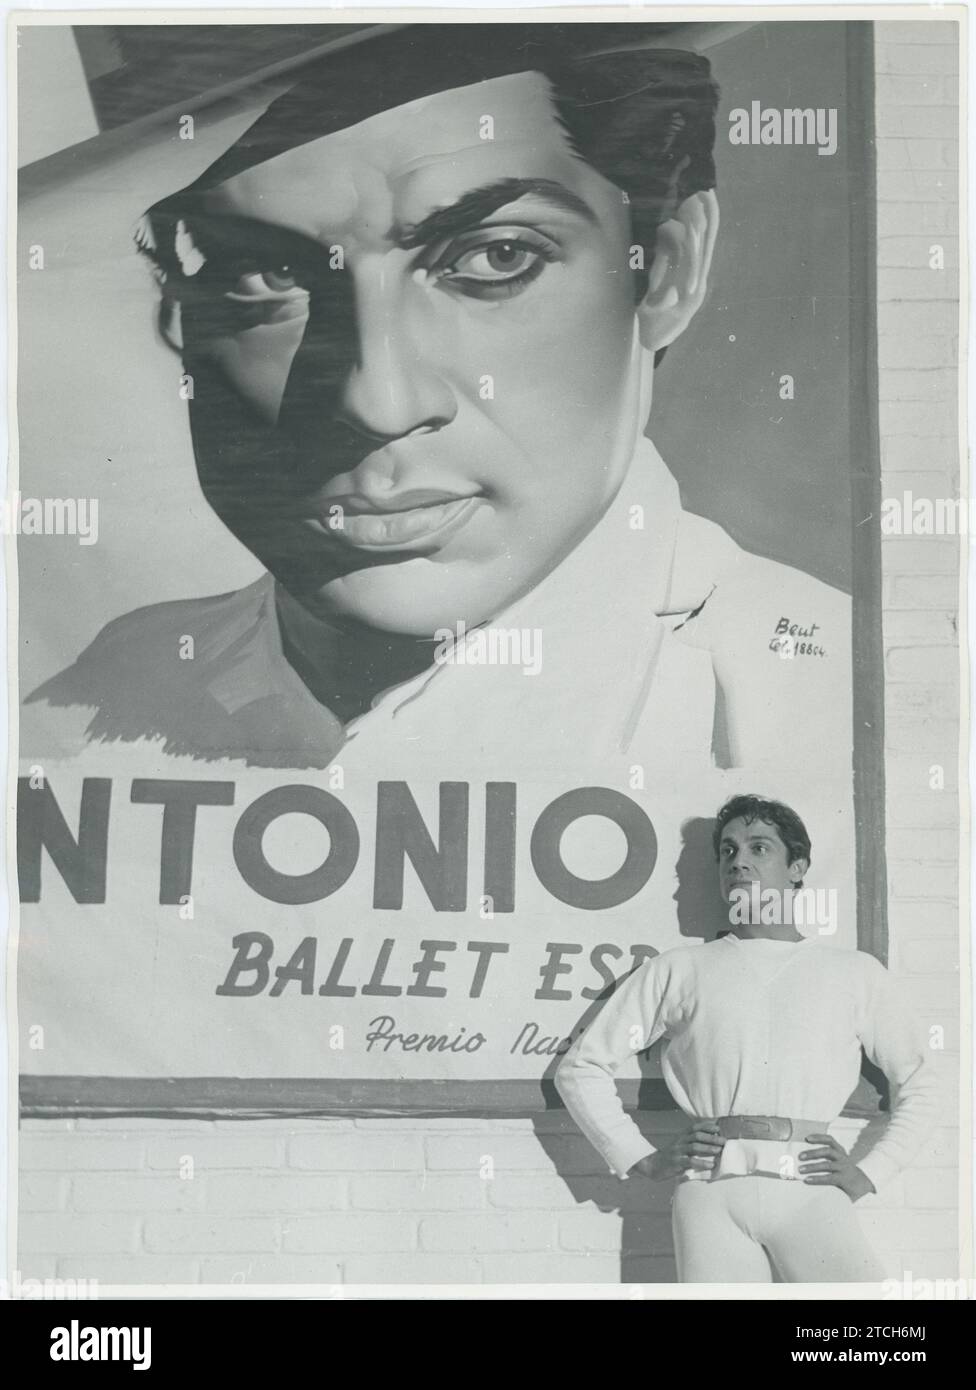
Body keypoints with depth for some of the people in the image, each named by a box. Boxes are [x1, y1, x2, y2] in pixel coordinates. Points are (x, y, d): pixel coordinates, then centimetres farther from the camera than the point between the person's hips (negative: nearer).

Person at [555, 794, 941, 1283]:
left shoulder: (855, 972, 17)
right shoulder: (680, 970, 15)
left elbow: (919, 1085, 23)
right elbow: (581, 1066, 15)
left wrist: (870, 1172, 9)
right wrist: (641, 1160, 6)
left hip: (809, 1191, 0)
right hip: (711, 1191, 0)